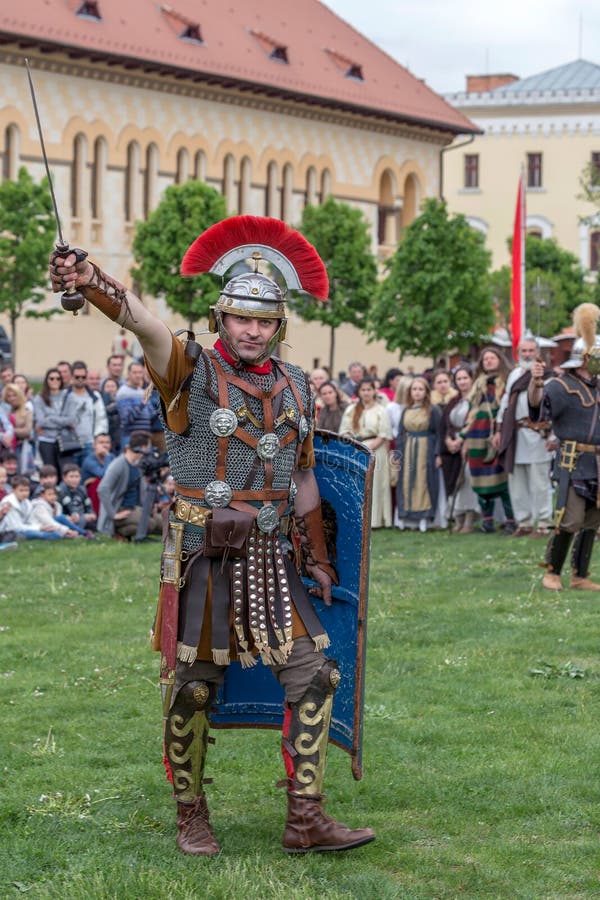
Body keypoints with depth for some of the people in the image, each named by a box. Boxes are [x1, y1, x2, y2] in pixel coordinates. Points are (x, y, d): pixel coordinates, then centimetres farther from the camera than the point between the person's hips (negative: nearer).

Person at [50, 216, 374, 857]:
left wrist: (316, 557, 19)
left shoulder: (294, 386, 10)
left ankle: (305, 818, 4)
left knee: (313, 672, -1)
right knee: (192, 684, 0)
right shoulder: (192, 372, -6)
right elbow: (144, 325, -27)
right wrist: (91, 284, -46)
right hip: (203, 551, -5)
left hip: (269, 553, 5)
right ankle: (191, 817, 16)